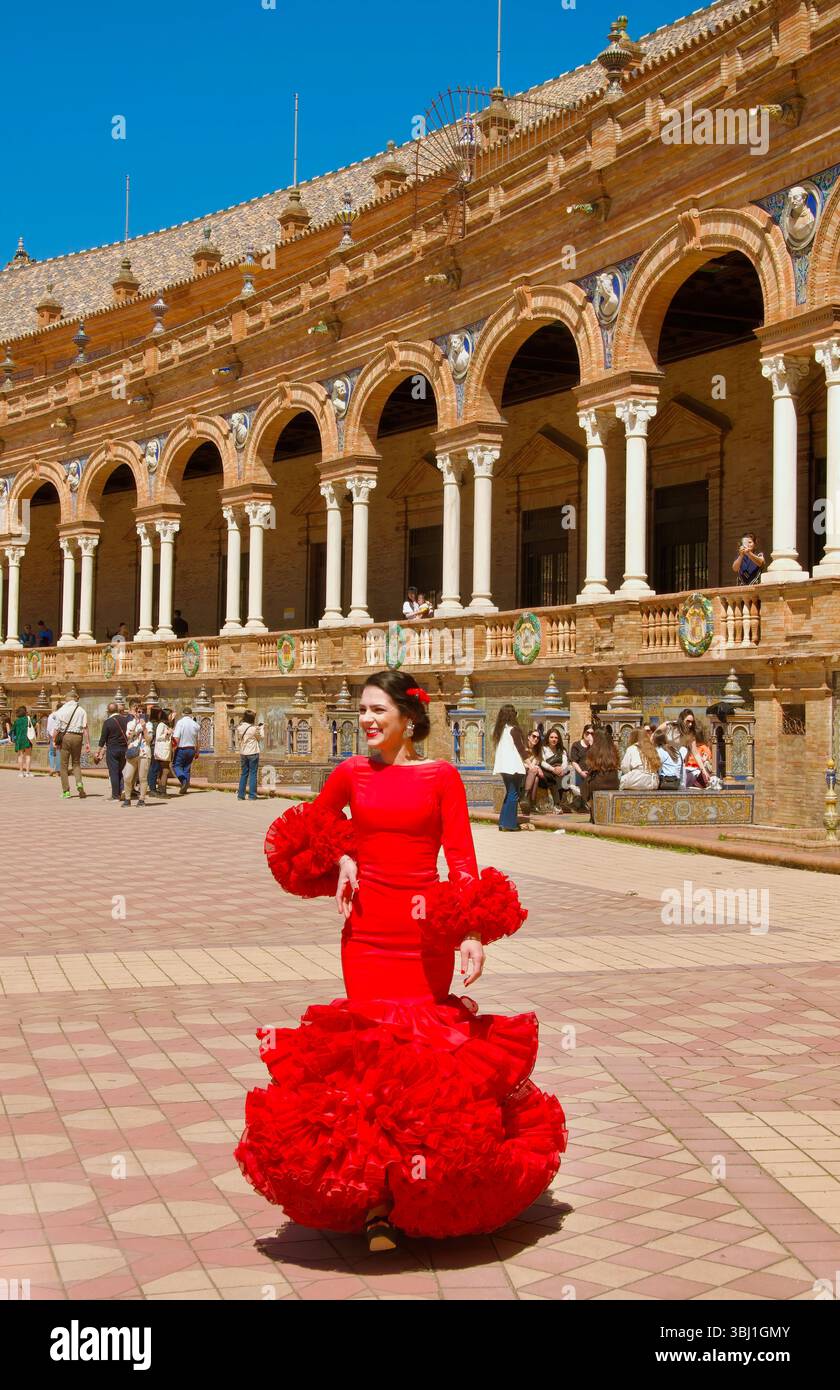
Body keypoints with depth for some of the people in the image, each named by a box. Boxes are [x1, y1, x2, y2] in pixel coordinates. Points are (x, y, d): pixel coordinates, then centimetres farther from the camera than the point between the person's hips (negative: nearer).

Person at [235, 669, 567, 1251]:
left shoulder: (442, 777, -2)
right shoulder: (352, 773, 6)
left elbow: (462, 858, -6)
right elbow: (313, 824, 24)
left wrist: (473, 933, -17)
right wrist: (340, 857, 4)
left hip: (426, 932, -2)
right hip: (367, 929, 2)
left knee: (423, 1048, 2)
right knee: (372, 1046, -1)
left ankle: (418, 1183, 20)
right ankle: (376, 1201, 4)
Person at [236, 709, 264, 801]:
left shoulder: (239, 728, -1)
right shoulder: (254, 729, -14)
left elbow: (238, 740, 10)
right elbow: (260, 738, 1)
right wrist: (262, 728, 12)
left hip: (243, 753, 4)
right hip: (253, 753, -4)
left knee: (243, 774, 12)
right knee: (253, 774, 2)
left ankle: (241, 795, 11)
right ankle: (252, 795, 1)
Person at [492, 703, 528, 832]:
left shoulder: (499, 730, 12)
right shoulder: (513, 729, -10)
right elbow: (520, 748, -6)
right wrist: (526, 760, 7)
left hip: (503, 766, 7)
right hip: (514, 766, -7)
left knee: (509, 793, 15)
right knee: (513, 794, -3)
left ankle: (503, 822, 14)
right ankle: (510, 823, -6)